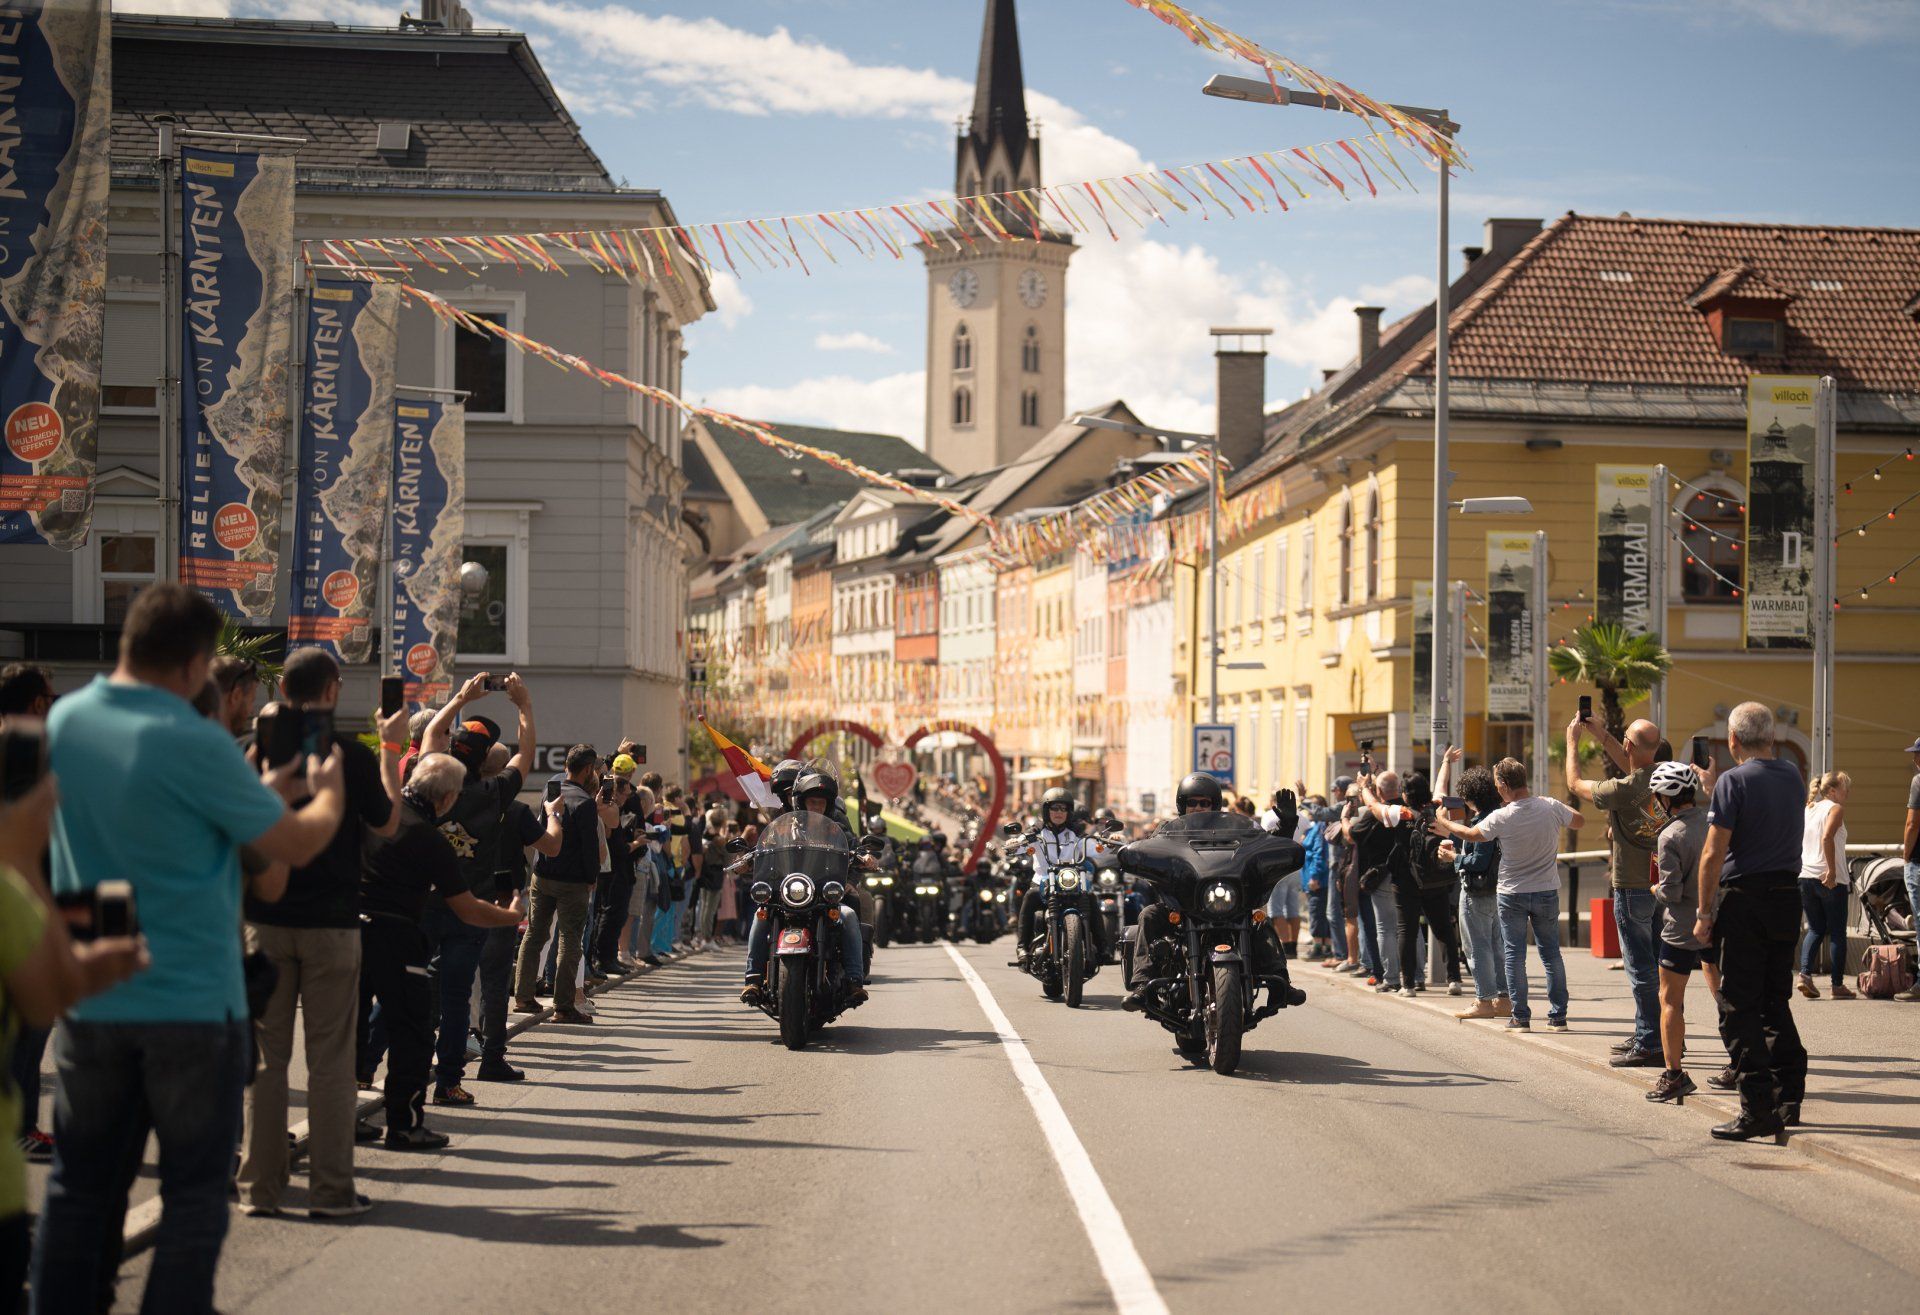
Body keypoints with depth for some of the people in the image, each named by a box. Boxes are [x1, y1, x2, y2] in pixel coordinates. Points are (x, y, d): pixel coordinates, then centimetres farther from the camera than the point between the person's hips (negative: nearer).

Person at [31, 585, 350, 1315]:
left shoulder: (62, 721, 1)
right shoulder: (195, 745, -18)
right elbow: (298, 844, -10)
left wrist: (264, 787, 16)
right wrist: (329, 790, 10)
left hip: (89, 999, 6)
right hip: (193, 1002, -5)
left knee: (79, 1185, 14)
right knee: (195, 1192, 6)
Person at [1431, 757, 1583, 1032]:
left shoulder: (1502, 817, -16)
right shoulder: (1551, 808, -10)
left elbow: (1470, 833, 2)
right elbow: (1580, 822, 9)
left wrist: (1445, 825, 21)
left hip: (1513, 894, -2)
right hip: (1547, 891, 3)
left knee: (1515, 955, 6)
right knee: (1551, 953, 9)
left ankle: (1520, 1017, 6)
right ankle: (1558, 1016, 9)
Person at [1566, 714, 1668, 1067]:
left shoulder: (1625, 789, -21)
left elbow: (1576, 785, -6)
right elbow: (1631, 766, 23)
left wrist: (1572, 742, 7)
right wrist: (1600, 735, 25)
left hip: (1633, 889, -8)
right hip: (1659, 885, 8)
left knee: (1641, 967, -3)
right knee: (1653, 964, 17)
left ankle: (1650, 1045, -1)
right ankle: (1645, 1034, 29)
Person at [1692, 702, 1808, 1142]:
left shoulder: (1733, 782, -11)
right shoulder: (1792, 776, 8)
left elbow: (1713, 854, -14)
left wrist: (1704, 914, -8)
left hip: (1744, 900, -6)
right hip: (1788, 898, 6)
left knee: (1739, 1008, -2)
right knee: (1776, 1001, 17)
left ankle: (1758, 1110, -7)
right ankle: (1788, 1097, 16)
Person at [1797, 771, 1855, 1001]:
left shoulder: (1808, 810, 15)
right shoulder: (1835, 809, -6)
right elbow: (1827, 837, -22)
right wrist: (1832, 870, -22)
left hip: (1804, 876, 6)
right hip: (1830, 879, -6)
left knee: (1815, 929, 13)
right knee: (1837, 932, 4)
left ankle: (1805, 973, -6)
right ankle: (1838, 985, 7)